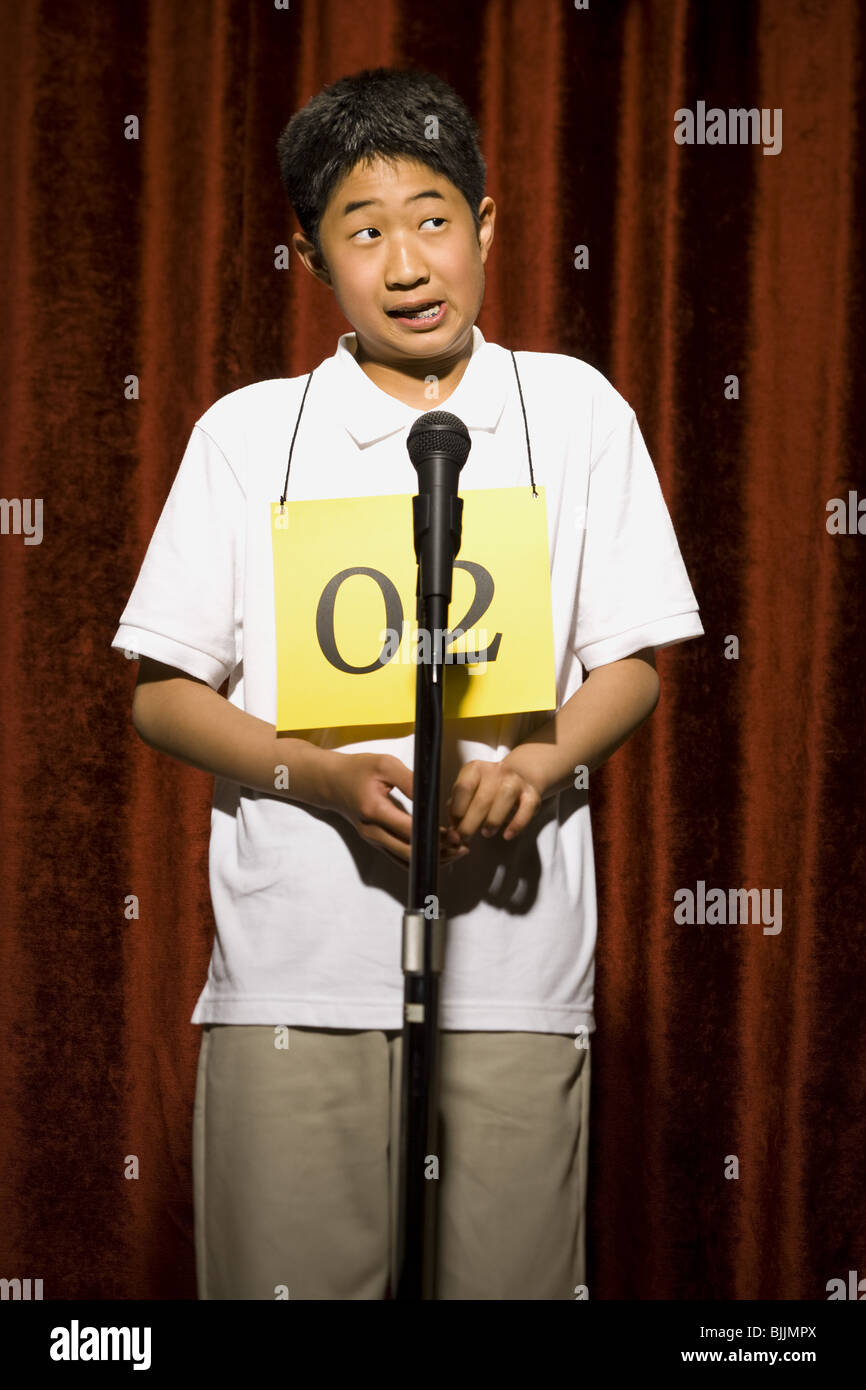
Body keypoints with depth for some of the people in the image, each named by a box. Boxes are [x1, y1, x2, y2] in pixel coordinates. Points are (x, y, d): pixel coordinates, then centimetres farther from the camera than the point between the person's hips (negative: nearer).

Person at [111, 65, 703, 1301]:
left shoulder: (573, 410, 9)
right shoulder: (247, 433, 7)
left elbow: (631, 660, 10)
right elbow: (162, 692, 6)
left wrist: (540, 764, -11)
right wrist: (321, 776, -12)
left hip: (516, 964, 0)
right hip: (295, 960, 0)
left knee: (508, 1279, 1)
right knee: (289, 1280, 1)